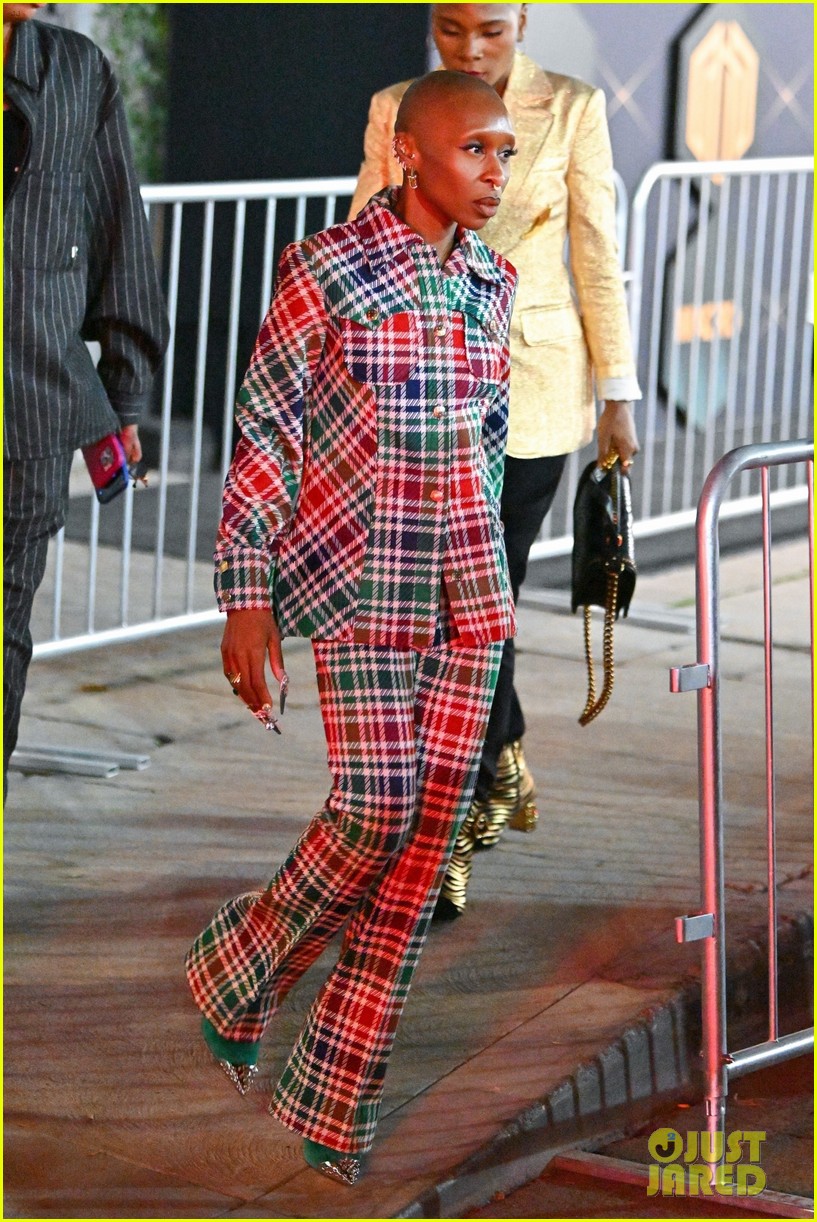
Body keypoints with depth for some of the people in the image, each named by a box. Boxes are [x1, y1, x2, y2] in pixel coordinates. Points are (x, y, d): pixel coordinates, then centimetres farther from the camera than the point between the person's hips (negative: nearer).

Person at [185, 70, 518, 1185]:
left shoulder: (493, 283, 9)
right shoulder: (327, 273, -7)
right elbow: (265, 437, -6)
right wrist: (246, 600, -10)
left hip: (465, 594, 5)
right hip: (358, 585, -5)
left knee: (430, 826, 1)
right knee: (377, 808, -14)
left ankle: (337, 1102, 8)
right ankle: (239, 970, 16)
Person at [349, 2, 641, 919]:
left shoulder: (571, 110, -1)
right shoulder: (396, 111, 5)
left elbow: (597, 257, 1)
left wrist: (617, 394, 0)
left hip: (530, 380, -3)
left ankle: (453, 842, 2)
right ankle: (503, 764, 34)